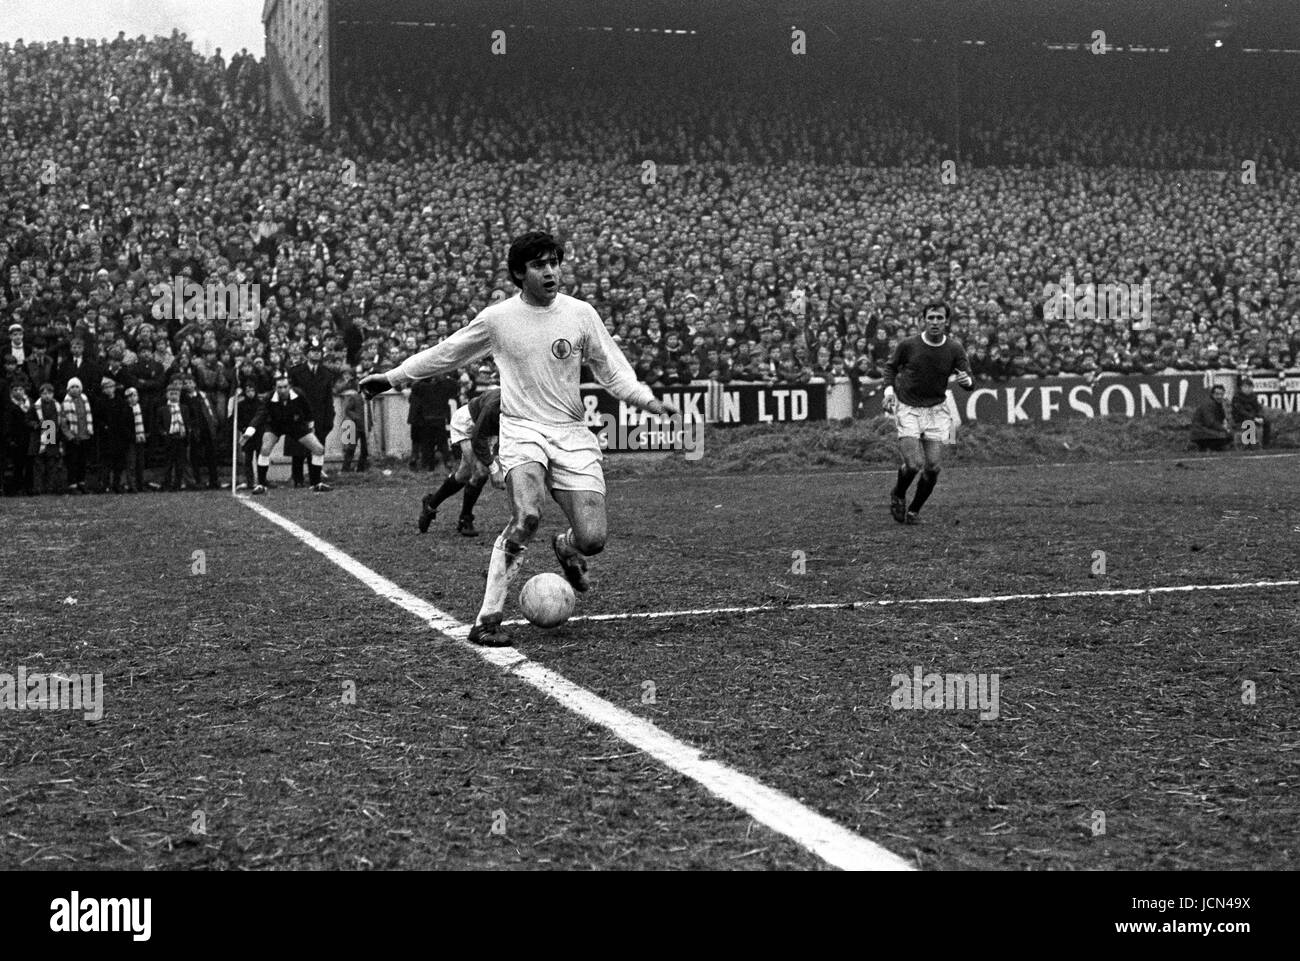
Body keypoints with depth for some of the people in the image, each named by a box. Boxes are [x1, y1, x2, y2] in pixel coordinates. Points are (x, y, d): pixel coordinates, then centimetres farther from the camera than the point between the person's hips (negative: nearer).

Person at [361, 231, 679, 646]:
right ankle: (487, 618, -21)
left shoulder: (580, 313, 3)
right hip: (521, 429, -2)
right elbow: (446, 353, 15)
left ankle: (566, 548, 32)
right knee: (527, 515, -30)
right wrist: (392, 377, 15)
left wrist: (646, 399, -7)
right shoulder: (497, 318, 1)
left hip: (572, 433, 2)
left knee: (593, 540, -9)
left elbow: (612, 370, 9)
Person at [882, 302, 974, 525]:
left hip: (936, 410, 2)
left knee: (932, 468, -4)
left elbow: (969, 377, -8)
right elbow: (891, 366, 9)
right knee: (914, 464, -15)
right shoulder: (907, 345, -9)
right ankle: (898, 495, 16)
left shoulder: (955, 349, -6)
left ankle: (913, 510, 18)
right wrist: (889, 390, -6)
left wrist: (967, 380, -32)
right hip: (907, 409, -2)